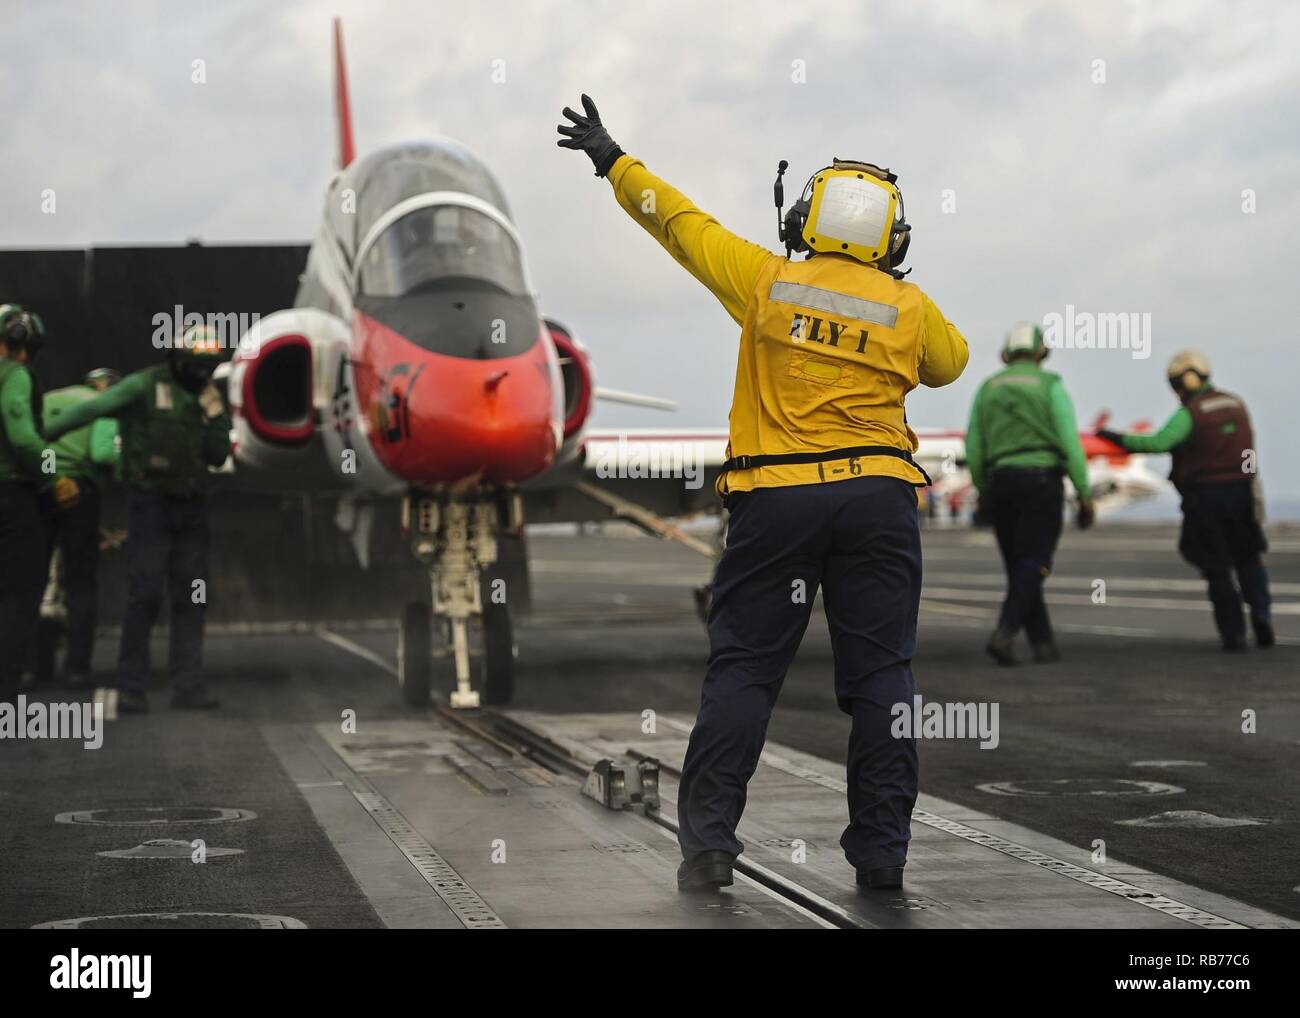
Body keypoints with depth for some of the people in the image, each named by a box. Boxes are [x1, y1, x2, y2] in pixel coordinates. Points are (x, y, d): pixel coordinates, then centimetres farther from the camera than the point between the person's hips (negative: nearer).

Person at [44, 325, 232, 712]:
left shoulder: (203, 397, 13)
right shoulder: (146, 386, -6)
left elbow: (218, 456, 13)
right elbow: (92, 408, -15)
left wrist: (216, 414, -1)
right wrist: (41, 435, -24)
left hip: (191, 507, 6)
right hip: (150, 502, -6)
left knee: (191, 598, 5)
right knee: (144, 595, -8)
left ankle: (188, 686, 9)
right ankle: (131, 689, -3)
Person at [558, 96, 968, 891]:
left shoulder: (767, 280, 1)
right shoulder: (910, 307, 3)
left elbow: (680, 221, 11)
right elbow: (951, 364, 23)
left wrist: (613, 160, 24)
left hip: (775, 498, 0)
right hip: (878, 496, 0)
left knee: (744, 669, 5)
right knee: (879, 674, 5)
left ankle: (707, 840, 2)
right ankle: (882, 848, 5)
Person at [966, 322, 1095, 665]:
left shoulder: (988, 389, 11)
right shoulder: (1050, 386, 0)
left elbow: (974, 448, 9)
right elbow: (1069, 441, -8)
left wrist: (983, 492, 22)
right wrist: (1085, 493, -5)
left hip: (1000, 480, 4)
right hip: (1041, 479, -4)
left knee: (1018, 567, 11)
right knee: (1033, 566, -5)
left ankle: (1043, 643, 8)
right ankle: (1004, 634, -24)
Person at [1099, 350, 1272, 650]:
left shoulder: (1189, 414, -11)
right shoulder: (1236, 405, 10)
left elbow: (1159, 442, -25)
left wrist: (1119, 438, -21)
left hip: (1204, 497, -4)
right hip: (1241, 492, 5)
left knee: (1217, 569, 5)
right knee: (1248, 558, 18)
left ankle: (1233, 633, 2)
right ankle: (1261, 611, -4)